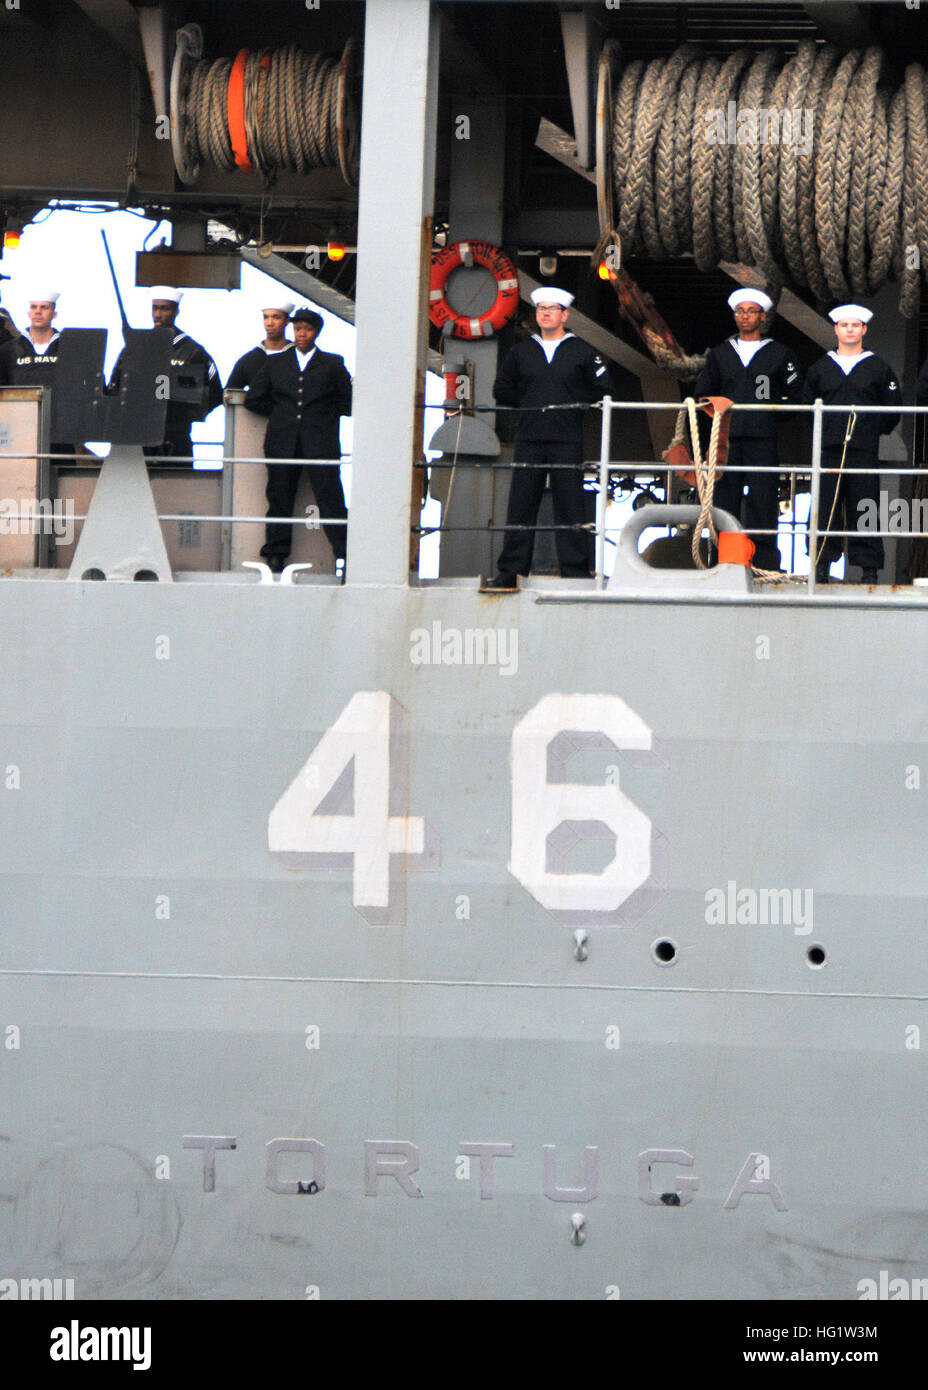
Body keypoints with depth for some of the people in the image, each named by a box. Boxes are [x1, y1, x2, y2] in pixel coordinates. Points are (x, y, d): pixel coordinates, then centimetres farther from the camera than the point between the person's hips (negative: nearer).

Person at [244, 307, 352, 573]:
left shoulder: (333, 364, 12)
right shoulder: (274, 363, 16)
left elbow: (347, 402, 13)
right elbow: (253, 399, 15)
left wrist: (324, 413, 7)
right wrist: (281, 412, 10)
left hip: (320, 442, -2)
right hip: (282, 442, 2)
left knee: (330, 499, -10)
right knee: (279, 499, 2)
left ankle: (345, 558, -10)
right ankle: (275, 558, 8)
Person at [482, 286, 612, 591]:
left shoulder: (581, 352, 6)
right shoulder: (521, 352, 13)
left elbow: (603, 390, 8)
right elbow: (502, 390, 20)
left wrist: (574, 403, 0)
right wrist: (527, 404, 9)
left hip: (567, 441, -2)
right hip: (529, 440, 2)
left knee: (570, 506, -4)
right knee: (521, 506, 0)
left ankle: (575, 571, 0)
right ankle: (509, 573, 3)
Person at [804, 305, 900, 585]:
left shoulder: (879, 368, 9)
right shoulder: (820, 368, 14)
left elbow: (893, 409, 11)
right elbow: (806, 405, 19)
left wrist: (873, 430, 4)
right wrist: (819, 431, 10)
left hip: (864, 450, -1)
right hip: (828, 449, 2)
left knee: (863, 509, -3)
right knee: (825, 508, -2)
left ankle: (869, 569, 0)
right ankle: (822, 565, 3)